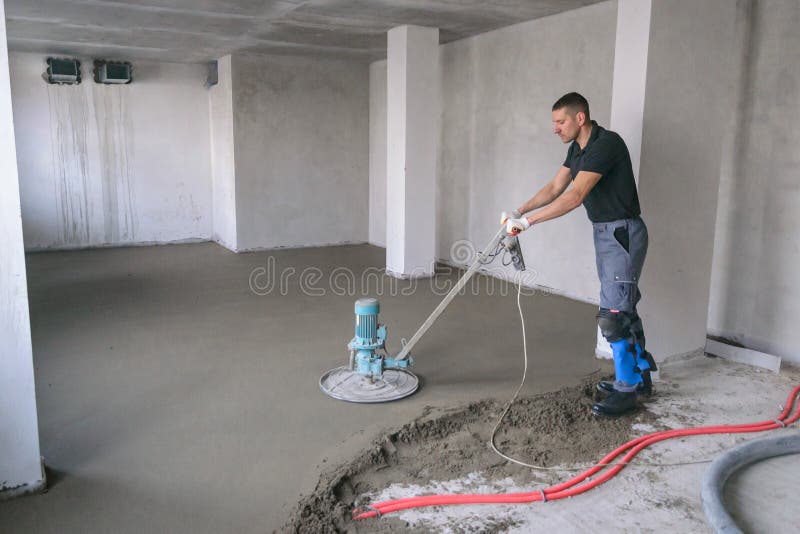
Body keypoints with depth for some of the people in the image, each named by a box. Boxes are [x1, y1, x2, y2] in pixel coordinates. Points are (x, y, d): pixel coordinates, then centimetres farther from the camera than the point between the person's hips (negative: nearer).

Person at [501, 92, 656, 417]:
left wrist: (528, 221, -28)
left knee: (613, 313, -8)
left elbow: (574, 197, -29)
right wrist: (519, 212, -3)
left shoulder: (606, 144, -22)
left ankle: (626, 391, 4)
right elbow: (555, 188, 10)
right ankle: (639, 375, 28)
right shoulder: (577, 148, 8)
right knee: (623, 308, 16)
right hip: (604, 232, 10)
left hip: (623, 234, -10)